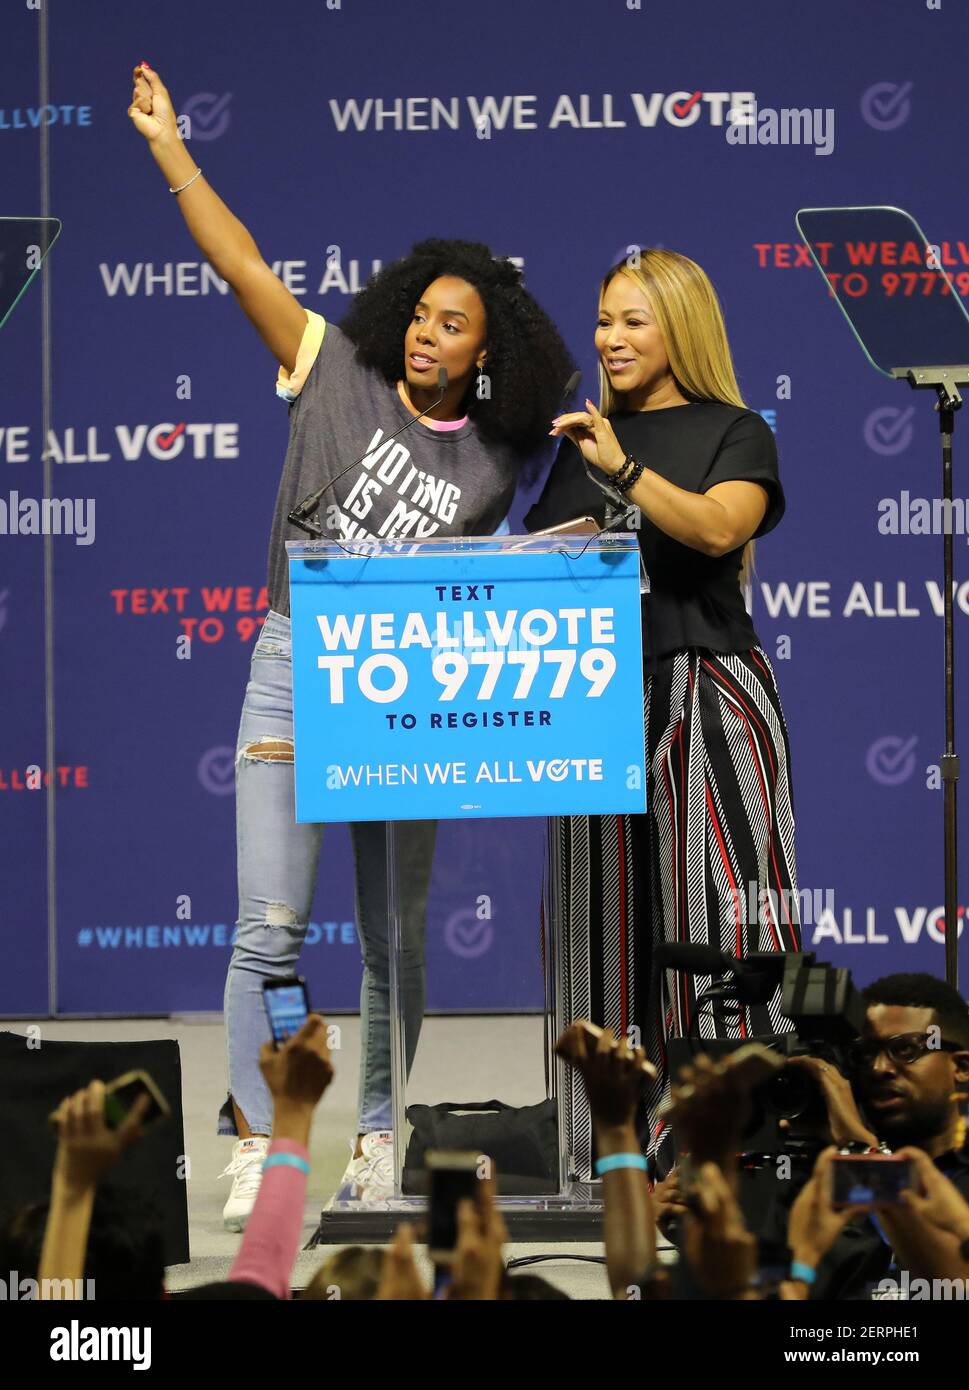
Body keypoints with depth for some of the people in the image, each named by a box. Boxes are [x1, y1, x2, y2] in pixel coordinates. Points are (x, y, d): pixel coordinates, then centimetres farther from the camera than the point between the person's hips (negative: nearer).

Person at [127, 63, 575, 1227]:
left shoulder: (496, 464, 4)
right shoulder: (336, 370, -1)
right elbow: (241, 265, -4)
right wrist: (170, 149, -7)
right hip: (297, 664, -2)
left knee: (395, 938, 7)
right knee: (271, 925, -8)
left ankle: (377, 1144, 17)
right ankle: (255, 1144, -3)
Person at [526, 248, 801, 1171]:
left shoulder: (734, 433, 3)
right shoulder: (582, 439, 17)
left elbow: (719, 528, -15)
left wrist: (625, 470, -22)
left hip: (704, 691, -5)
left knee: (713, 895, -12)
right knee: (616, 910, 2)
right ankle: (632, 1126, 5)